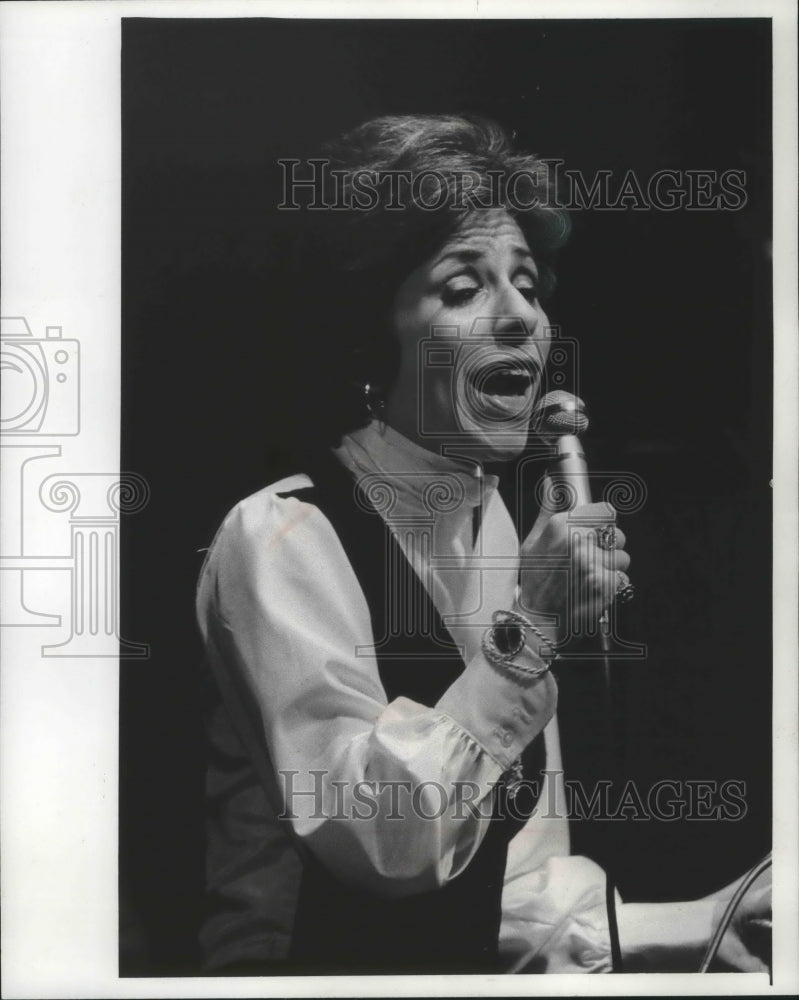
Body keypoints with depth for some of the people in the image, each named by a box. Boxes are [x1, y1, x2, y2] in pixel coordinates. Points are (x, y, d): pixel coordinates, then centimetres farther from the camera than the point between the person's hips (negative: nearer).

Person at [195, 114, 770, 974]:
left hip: (468, 958, 4)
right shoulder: (283, 538, -13)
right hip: (298, 956, -4)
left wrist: (676, 926, -4)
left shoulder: (497, 525, 5)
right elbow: (379, 840, -18)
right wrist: (528, 631, -20)